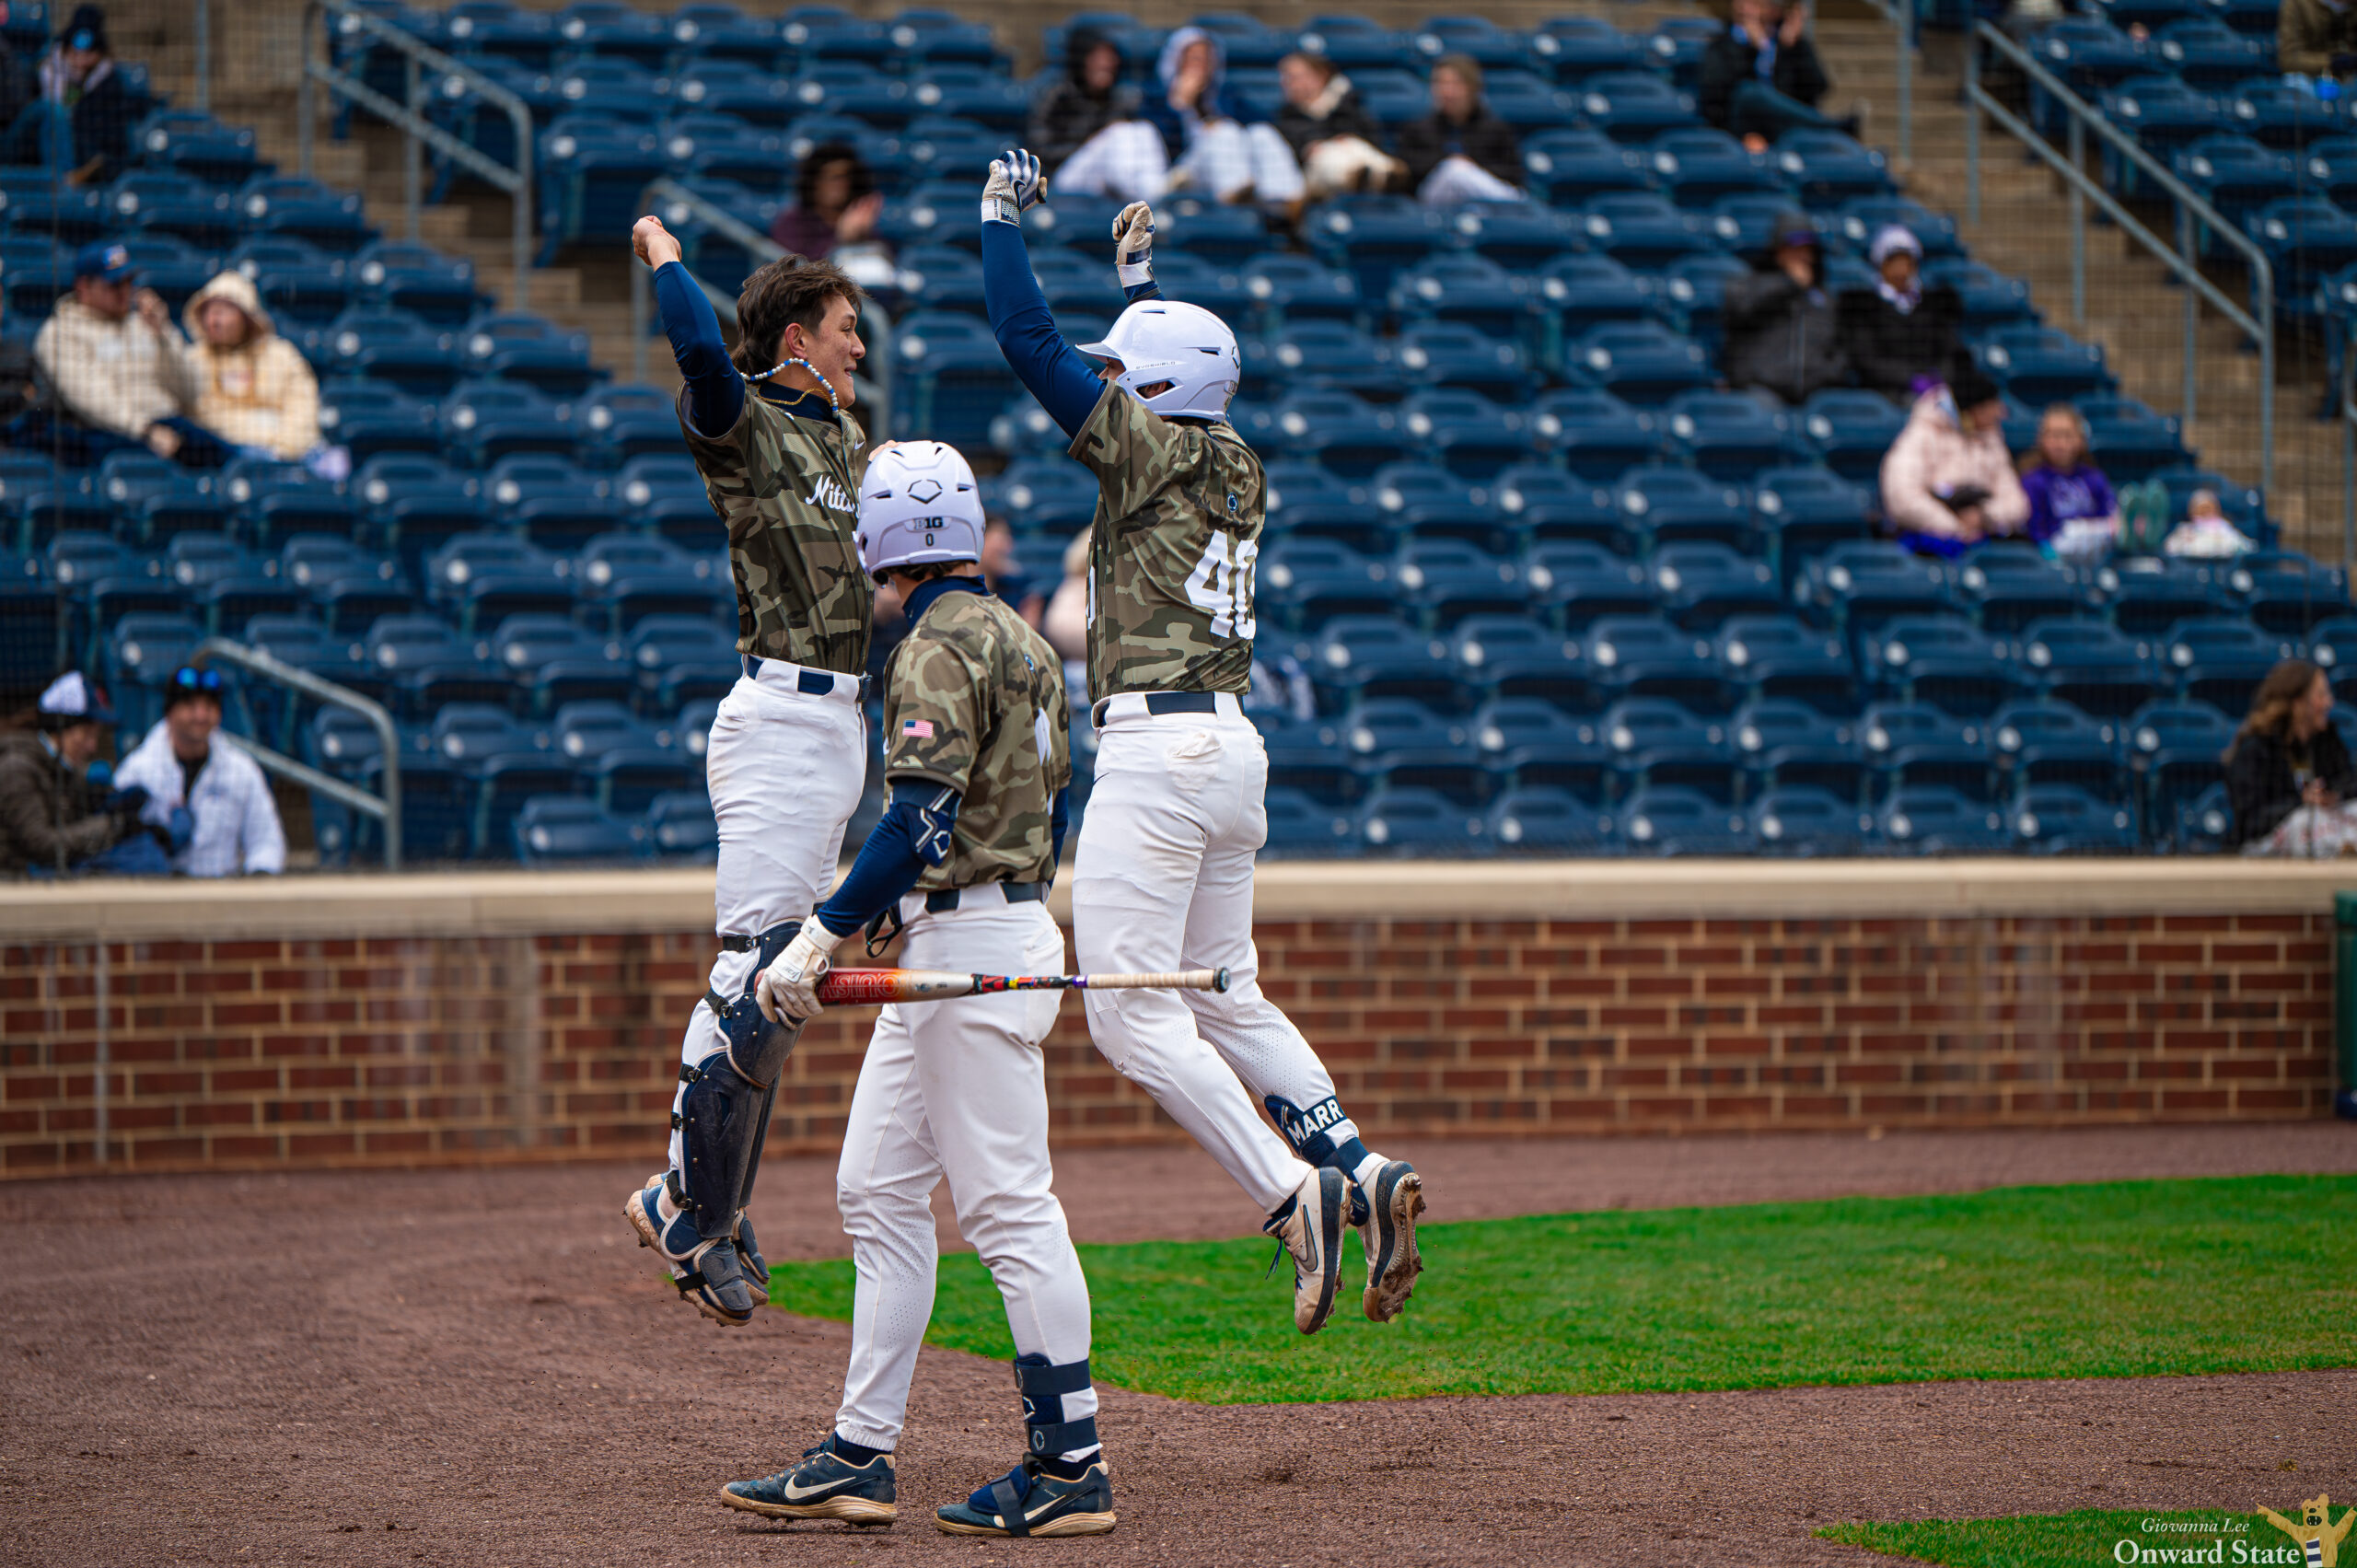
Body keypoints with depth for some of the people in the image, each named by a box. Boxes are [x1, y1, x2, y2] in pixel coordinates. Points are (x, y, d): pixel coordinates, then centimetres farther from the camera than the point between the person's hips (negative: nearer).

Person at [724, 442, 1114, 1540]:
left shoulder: (941, 647, -13)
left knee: (1008, 1205, -8)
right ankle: (859, 1456, 12)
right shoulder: (1022, 643, 16)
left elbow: (923, 817, -23)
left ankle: (1069, 1469, -7)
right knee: (878, 1189, 12)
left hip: (970, 945, -10)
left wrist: (822, 938, -24)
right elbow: (1053, 810, 22)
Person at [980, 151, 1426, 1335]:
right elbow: (1172, 376, 38)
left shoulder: (1152, 451, -7)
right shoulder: (1237, 472, 15)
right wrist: (1139, 277, 43)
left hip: (1156, 743, -9)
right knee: (1226, 999, 16)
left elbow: (1028, 341, -10)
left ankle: (1293, 1194, -20)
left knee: (1132, 1013, -9)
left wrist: (1001, 218, 1)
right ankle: (1363, 1171, 3)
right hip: (1233, 749, 9)